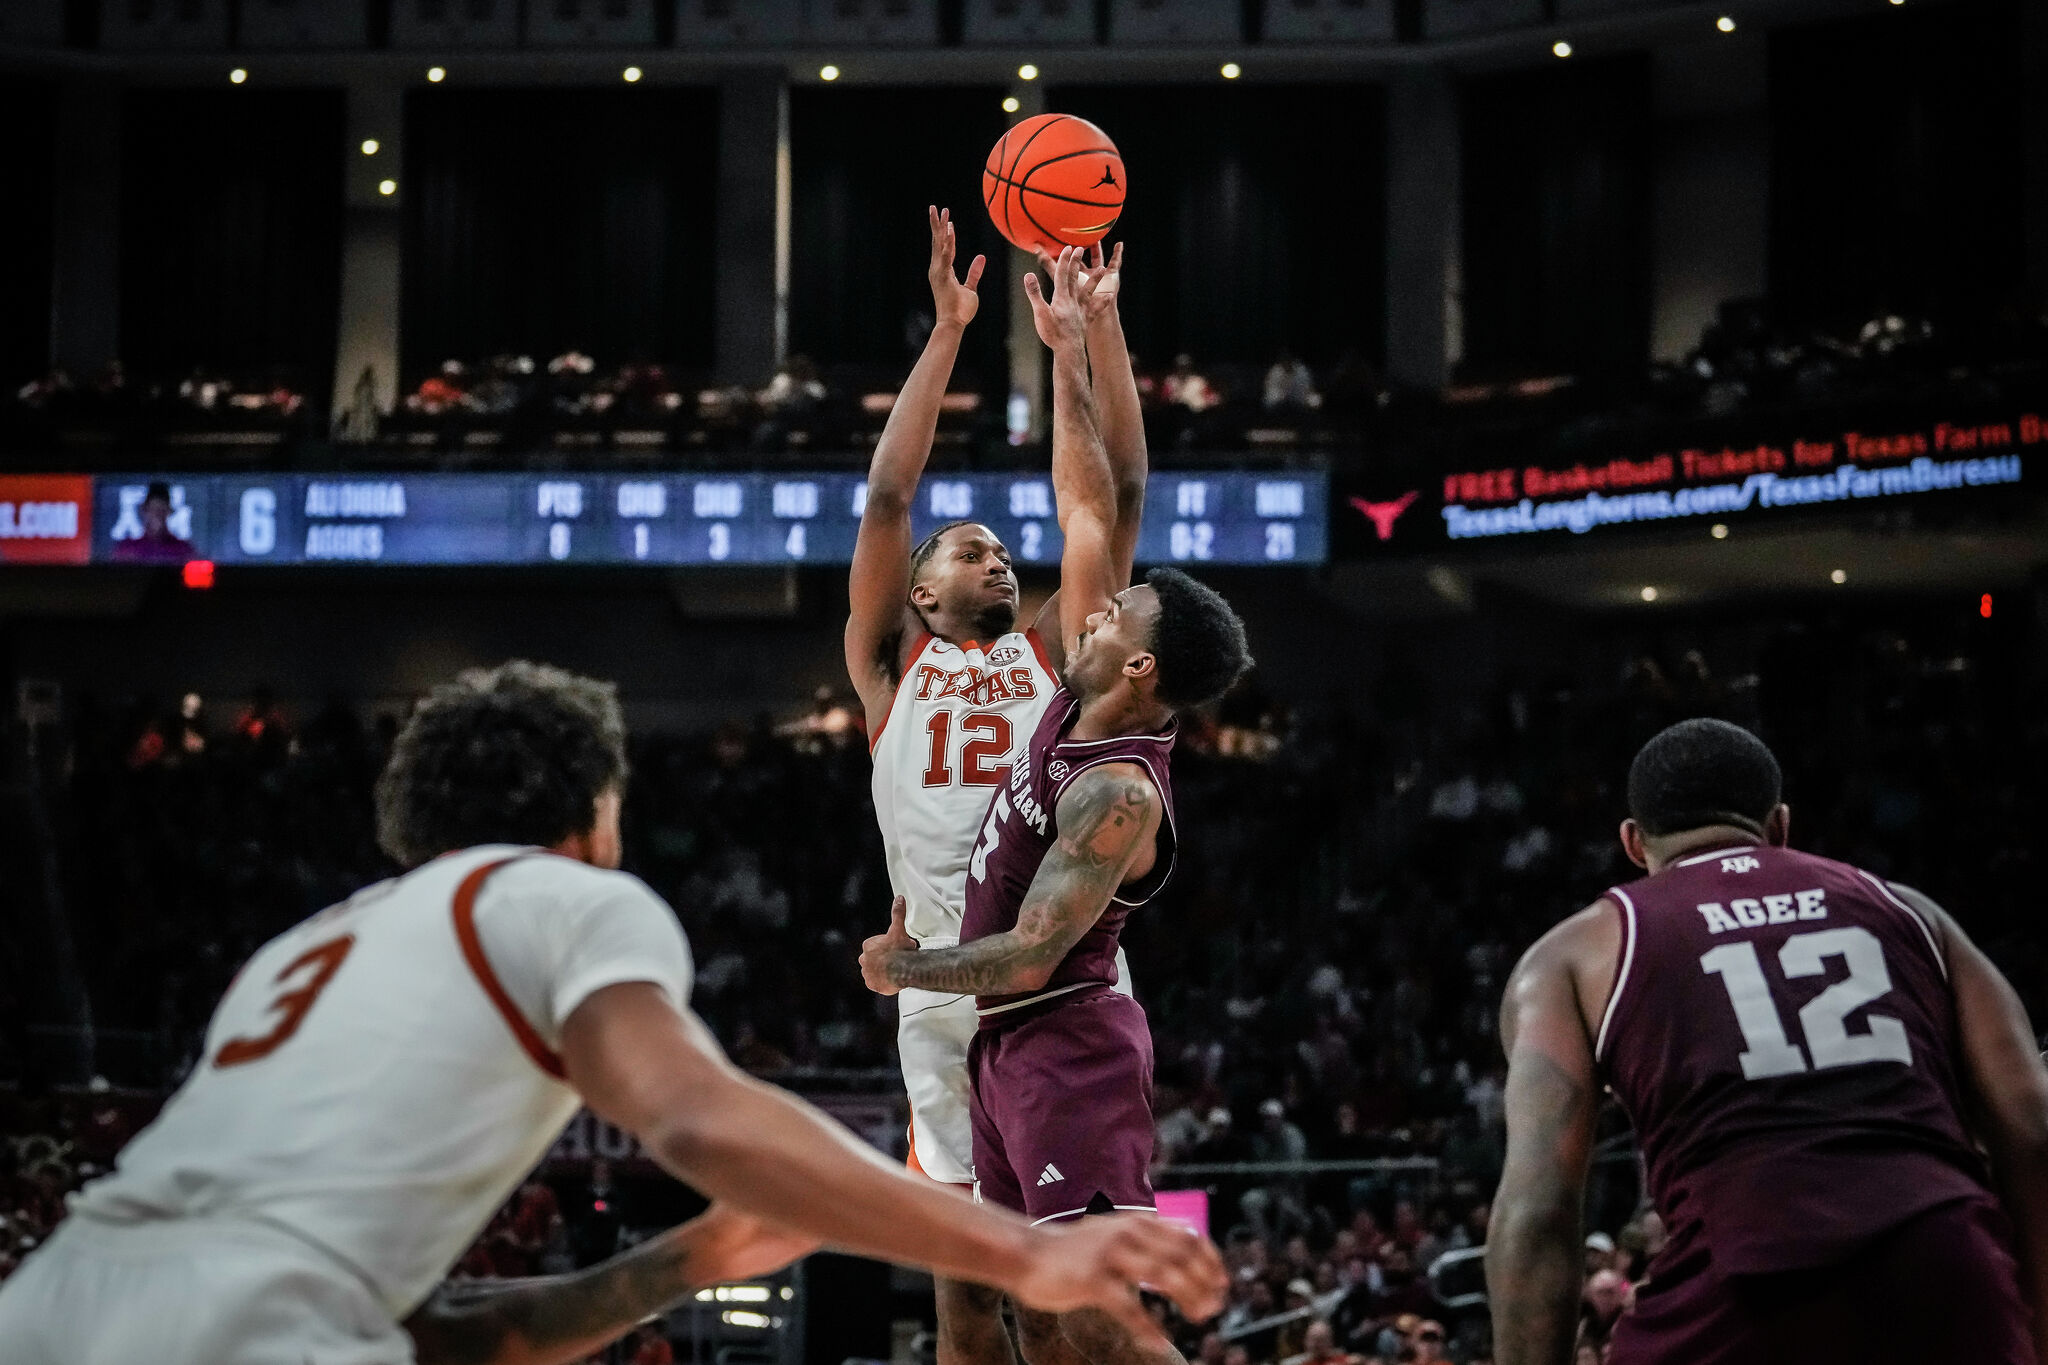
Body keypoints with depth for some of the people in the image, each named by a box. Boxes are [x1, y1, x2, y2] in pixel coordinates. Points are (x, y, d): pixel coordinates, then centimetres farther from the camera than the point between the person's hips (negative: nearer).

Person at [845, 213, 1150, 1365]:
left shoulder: (1053, 651, 17)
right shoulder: (895, 663, 14)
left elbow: (1115, 496, 11)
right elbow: (888, 499, 5)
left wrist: (1098, 330, 4)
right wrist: (948, 331, 1)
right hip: (948, 988, 0)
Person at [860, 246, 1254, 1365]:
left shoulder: (1117, 793, -20)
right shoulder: (1086, 704, 4)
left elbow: (1029, 957, -24)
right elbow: (1089, 510, 9)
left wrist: (903, 968, -8)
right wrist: (1065, 355, 10)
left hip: (1065, 1042, -9)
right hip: (1008, 1042, 9)